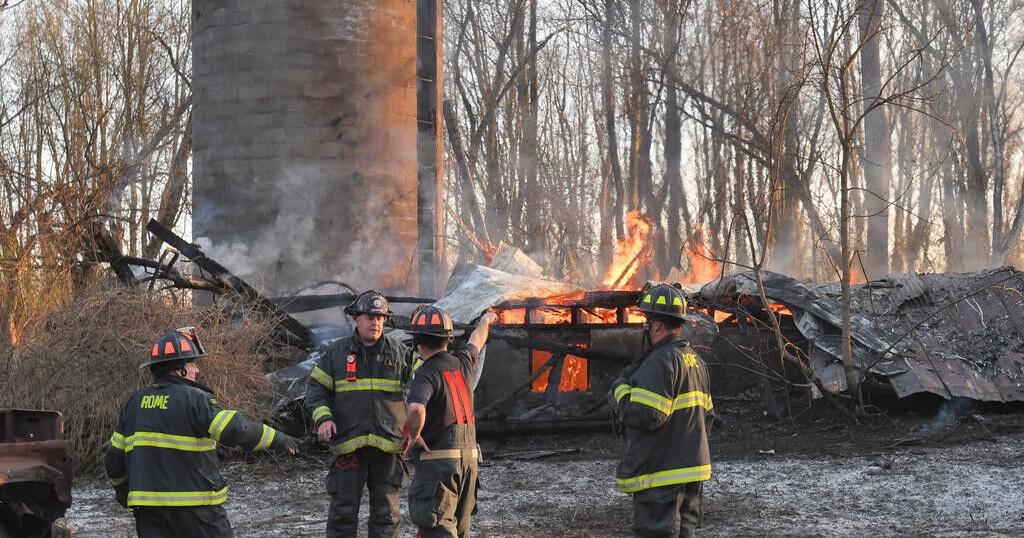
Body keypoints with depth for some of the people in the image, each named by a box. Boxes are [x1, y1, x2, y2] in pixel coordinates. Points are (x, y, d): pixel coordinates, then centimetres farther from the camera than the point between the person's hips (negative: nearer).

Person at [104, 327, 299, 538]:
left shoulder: (134, 402, 10)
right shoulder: (193, 399, -11)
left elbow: (114, 455, 14)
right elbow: (235, 429, -21)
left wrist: (121, 486, 31)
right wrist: (277, 439, -9)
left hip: (147, 504, 6)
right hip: (194, 505, -6)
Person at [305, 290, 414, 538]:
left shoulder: (399, 352, 7)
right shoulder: (336, 352, 6)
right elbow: (315, 387, 7)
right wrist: (323, 417, -11)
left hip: (387, 444, 1)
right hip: (348, 443, -1)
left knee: (386, 511, 7)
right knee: (343, 509, -1)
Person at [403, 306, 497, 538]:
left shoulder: (426, 374, -14)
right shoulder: (461, 362, 7)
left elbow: (416, 410, -35)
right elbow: (476, 342, 31)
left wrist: (414, 435, -15)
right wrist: (486, 321, 53)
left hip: (437, 460, -7)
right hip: (469, 456, 7)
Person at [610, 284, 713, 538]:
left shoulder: (660, 362, -18)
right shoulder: (695, 360, 15)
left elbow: (646, 416, -24)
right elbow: (705, 411, 21)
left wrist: (621, 389, -7)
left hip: (661, 474, -10)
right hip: (692, 470, 10)